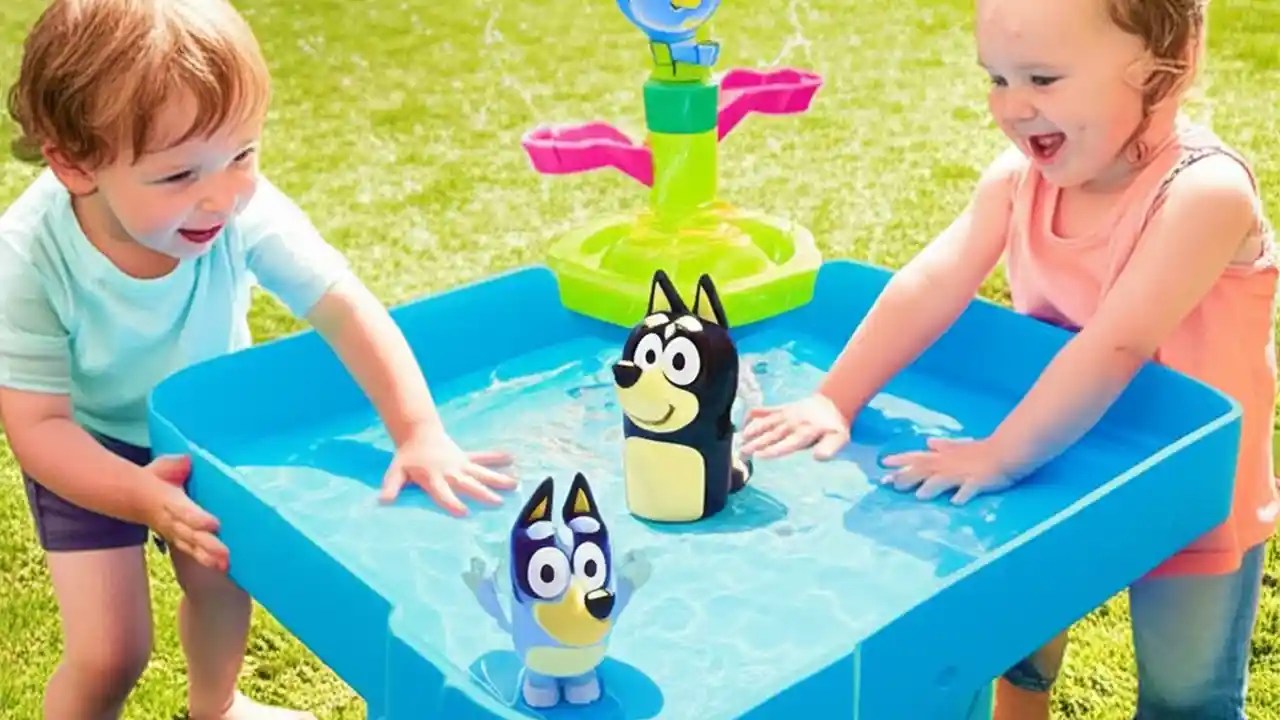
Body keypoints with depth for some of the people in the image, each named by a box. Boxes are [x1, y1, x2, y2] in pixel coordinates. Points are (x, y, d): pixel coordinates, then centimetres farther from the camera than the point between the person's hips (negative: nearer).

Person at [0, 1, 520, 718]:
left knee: (223, 581, 17)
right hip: (91, 454, -2)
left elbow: (345, 310, -31)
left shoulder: (246, 209, -33)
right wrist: (145, 496, -45)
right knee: (109, 652, -5)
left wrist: (421, 434, -42)